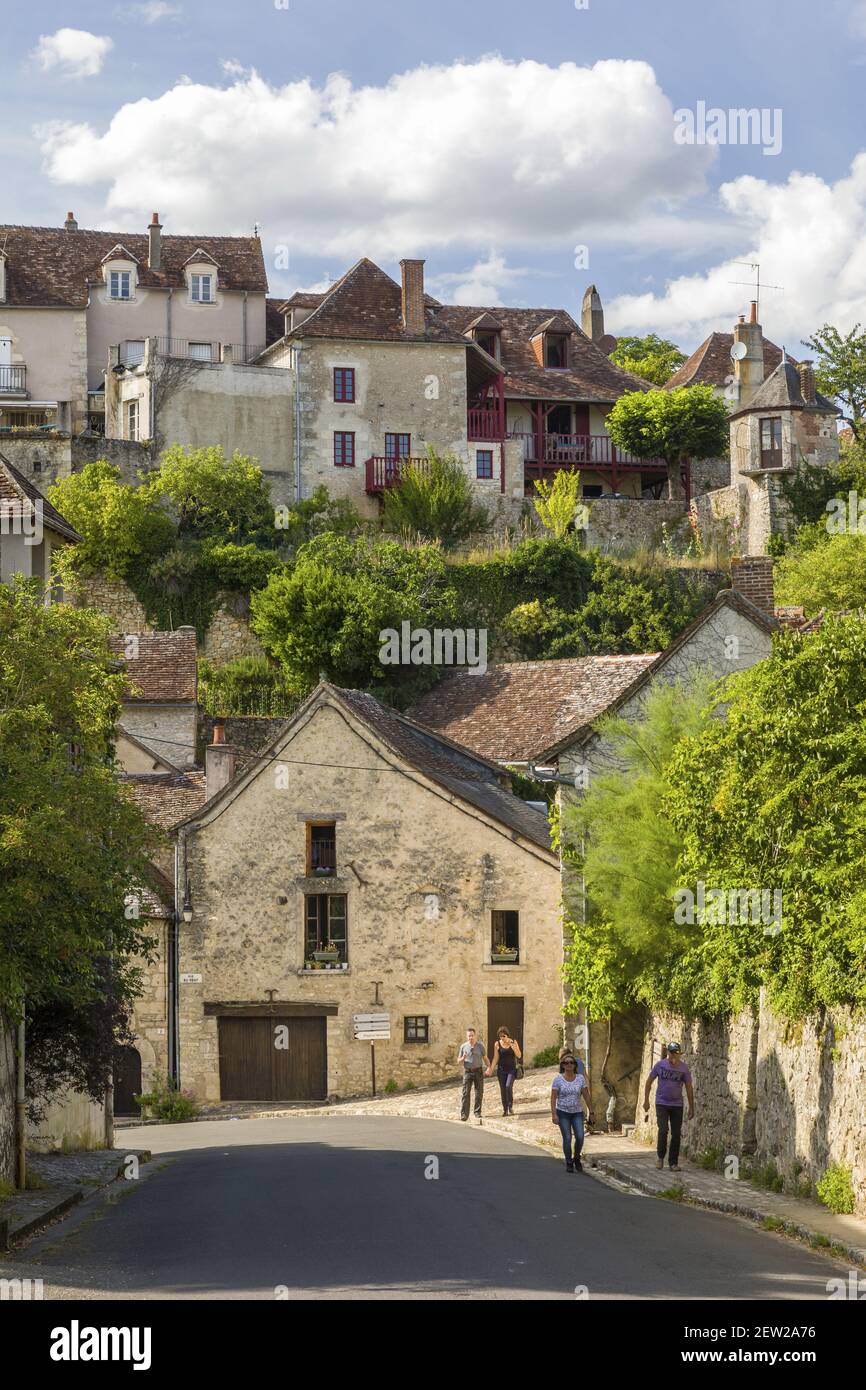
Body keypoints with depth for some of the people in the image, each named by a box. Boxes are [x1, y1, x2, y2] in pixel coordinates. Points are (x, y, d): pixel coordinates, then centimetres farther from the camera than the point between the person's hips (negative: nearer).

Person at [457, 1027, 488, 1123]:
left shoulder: (480, 1046, 3)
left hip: (478, 1071, 1)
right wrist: (463, 1058, -14)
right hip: (467, 1072, -1)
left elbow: (485, 1058, 8)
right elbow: (459, 1060, 9)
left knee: (479, 1093, 4)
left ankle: (477, 1113, 14)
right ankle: (464, 1114, -9)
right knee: (465, 1093, -8)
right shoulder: (463, 1046, 3)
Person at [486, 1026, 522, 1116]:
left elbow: (519, 1056, -2)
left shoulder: (513, 1042, -2)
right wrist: (491, 1069, -7)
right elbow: (495, 1058, 2)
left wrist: (514, 1049, -19)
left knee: (508, 1086, -19)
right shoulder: (497, 1044, -1)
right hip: (501, 1069, 2)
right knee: (503, 1089, 1)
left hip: (512, 1069, -2)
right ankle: (505, 1109, 11)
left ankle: (510, 1106, 0)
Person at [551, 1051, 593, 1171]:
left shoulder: (580, 1078, 1)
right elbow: (553, 1097, -7)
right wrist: (554, 1114, -14)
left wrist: (590, 1112, 4)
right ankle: (569, 1163, 9)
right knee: (567, 1138, -6)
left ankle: (576, 1158, 14)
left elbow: (586, 1095, 5)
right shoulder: (558, 1079, -6)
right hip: (563, 1112, -2)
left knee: (580, 1137, -11)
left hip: (577, 1112, 2)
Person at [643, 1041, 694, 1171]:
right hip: (661, 1104, -1)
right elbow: (649, 1081, 5)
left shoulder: (684, 1068, -4)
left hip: (677, 1105, 1)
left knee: (676, 1134, 0)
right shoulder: (660, 1064, -5)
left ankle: (673, 1163, 11)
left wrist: (691, 1108, 3)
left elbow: (689, 1088, 3)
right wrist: (646, 1100, 2)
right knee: (663, 1130, -15)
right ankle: (660, 1157, 6)